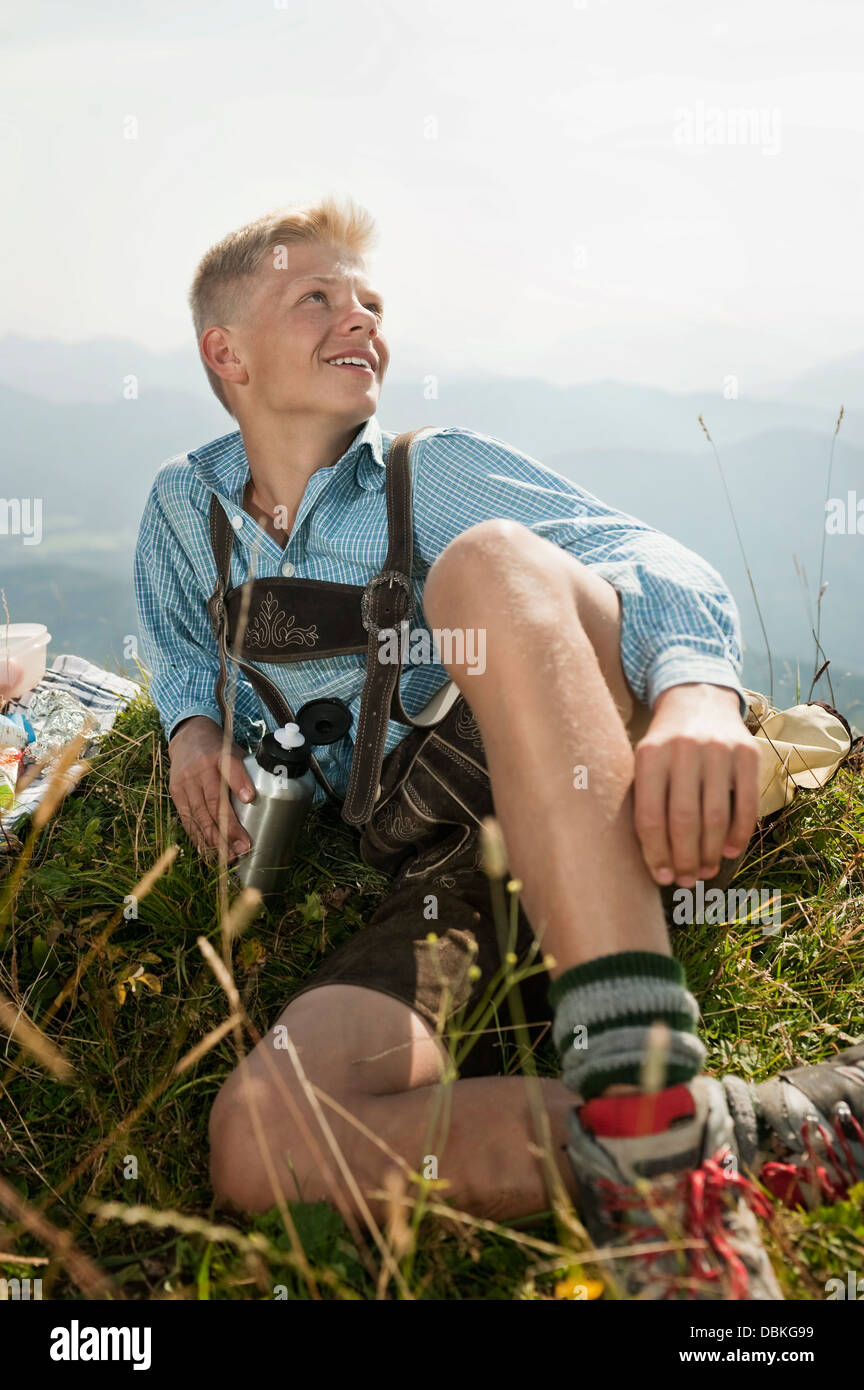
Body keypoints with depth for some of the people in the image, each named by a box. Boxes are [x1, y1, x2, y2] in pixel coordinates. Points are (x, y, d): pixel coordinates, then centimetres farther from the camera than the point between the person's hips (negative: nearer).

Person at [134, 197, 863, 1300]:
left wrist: (698, 685, -31)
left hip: (615, 828, -2)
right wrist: (194, 725, 9)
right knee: (257, 1142, -27)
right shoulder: (183, 510, 20)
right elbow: (181, 655, 36)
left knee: (490, 564, -33)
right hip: (441, 881, 2)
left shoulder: (439, 474, 11)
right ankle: (742, 1131, -30)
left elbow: (640, 555, -6)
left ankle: (653, 1136, -44)